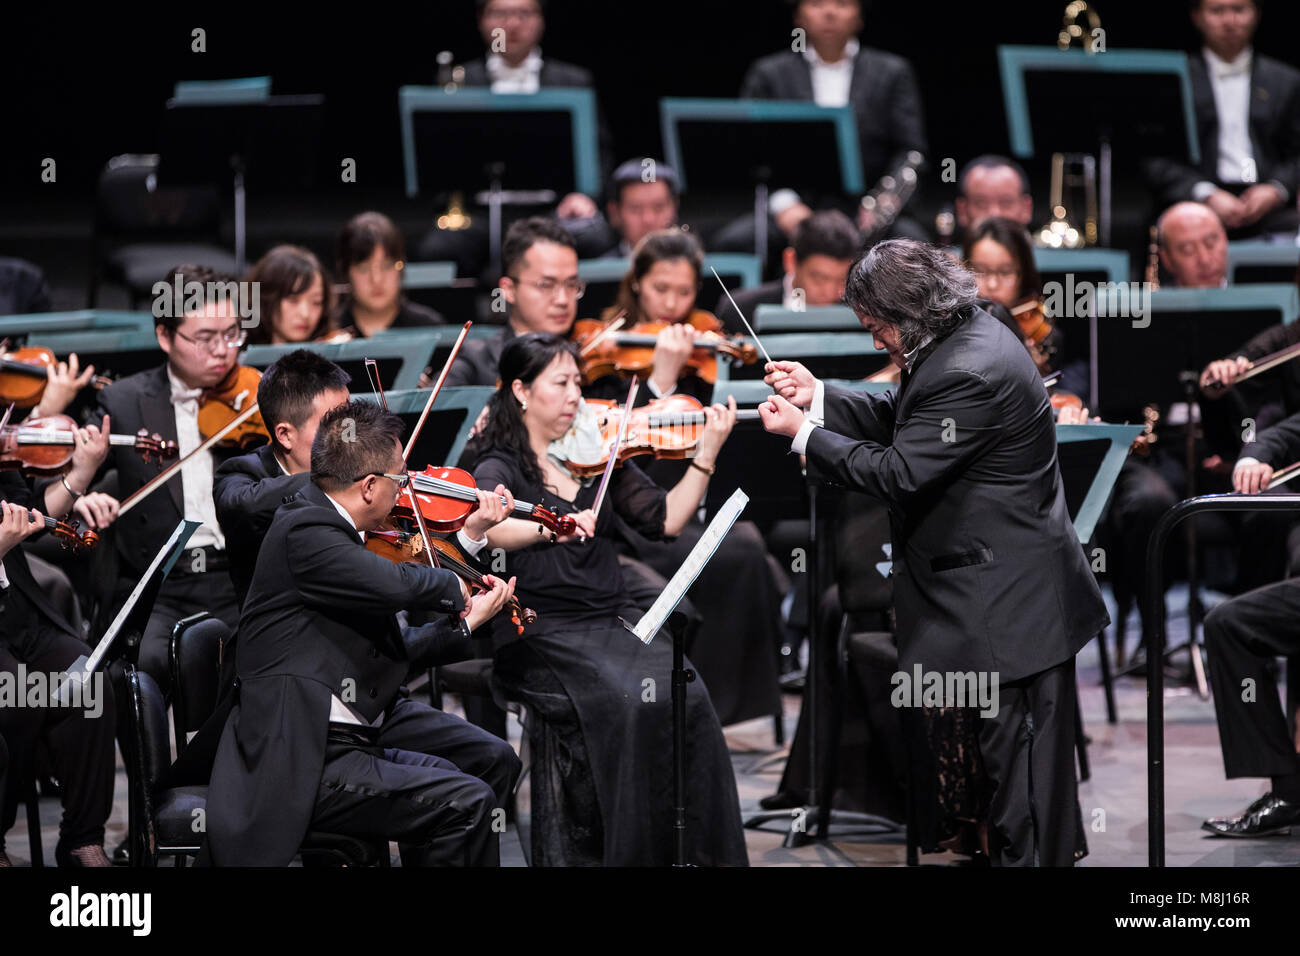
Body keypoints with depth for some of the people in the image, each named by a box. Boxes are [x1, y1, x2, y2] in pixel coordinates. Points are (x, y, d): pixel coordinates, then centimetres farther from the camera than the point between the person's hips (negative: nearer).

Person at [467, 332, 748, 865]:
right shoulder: (500, 469, 1)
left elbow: (665, 519, 11)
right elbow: (487, 528, -21)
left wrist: (707, 451, 2)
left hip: (615, 621, 4)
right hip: (543, 634, -4)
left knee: (686, 696, -24)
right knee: (625, 701, -32)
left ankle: (704, 852, -19)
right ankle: (628, 852, -22)